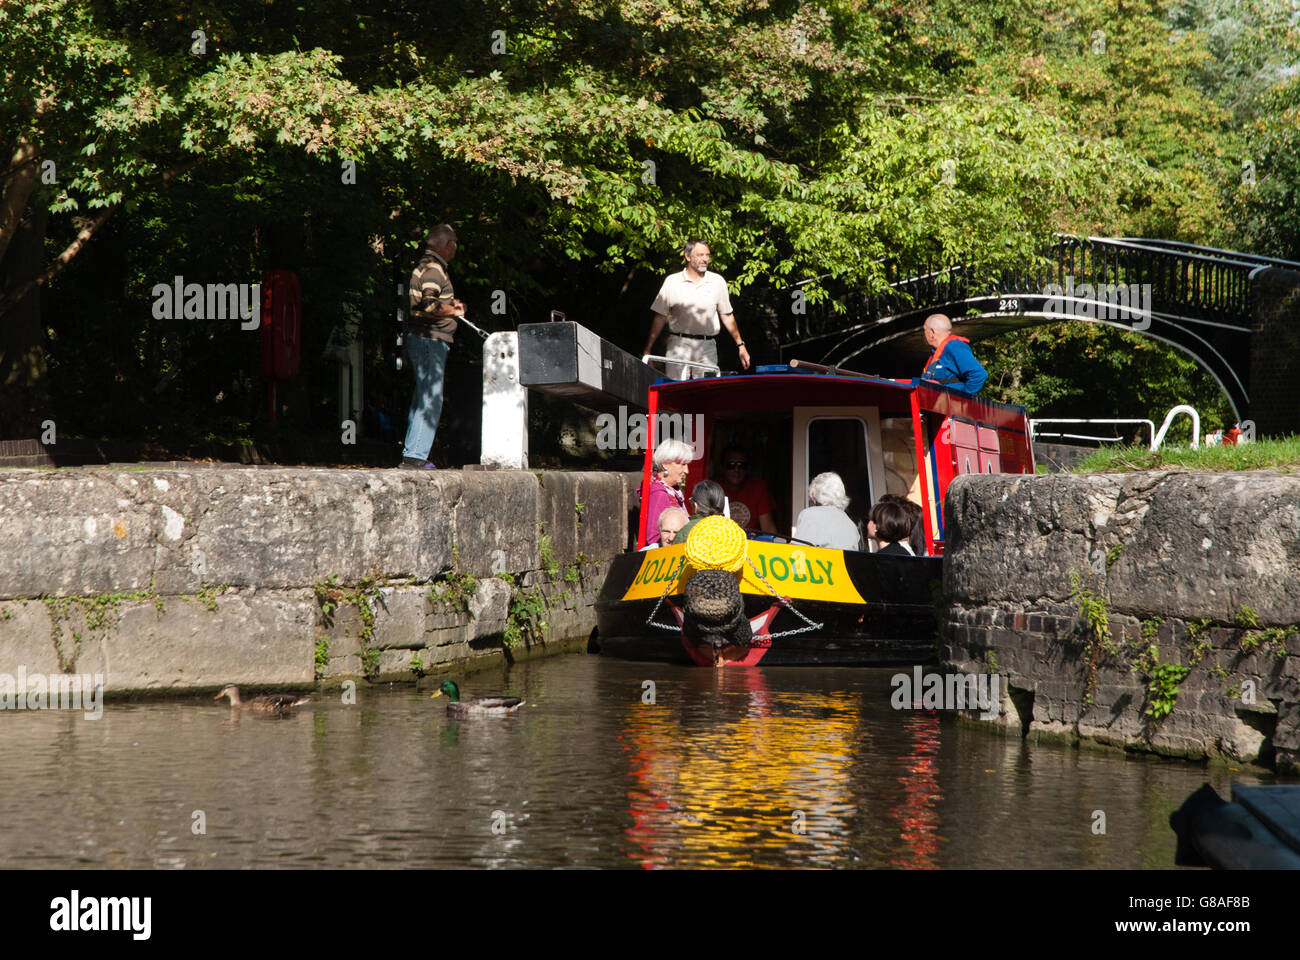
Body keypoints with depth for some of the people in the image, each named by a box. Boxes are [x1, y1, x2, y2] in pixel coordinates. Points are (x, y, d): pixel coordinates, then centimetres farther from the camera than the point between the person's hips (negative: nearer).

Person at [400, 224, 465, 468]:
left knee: (421, 398, 14)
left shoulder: (426, 266, 18)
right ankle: (415, 455, -14)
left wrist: (450, 304, 19)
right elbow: (427, 304, -26)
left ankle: (411, 453, 17)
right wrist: (452, 311, -12)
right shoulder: (433, 269, -14)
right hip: (429, 340, -11)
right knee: (431, 399, -12)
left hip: (420, 339, 11)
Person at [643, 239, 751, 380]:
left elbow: (727, 316, 15)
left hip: (707, 347, 1)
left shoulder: (717, 281, 9)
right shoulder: (672, 281, 5)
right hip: (678, 346, -1)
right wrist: (648, 350, 4)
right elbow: (660, 317, 8)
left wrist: (740, 345, 11)